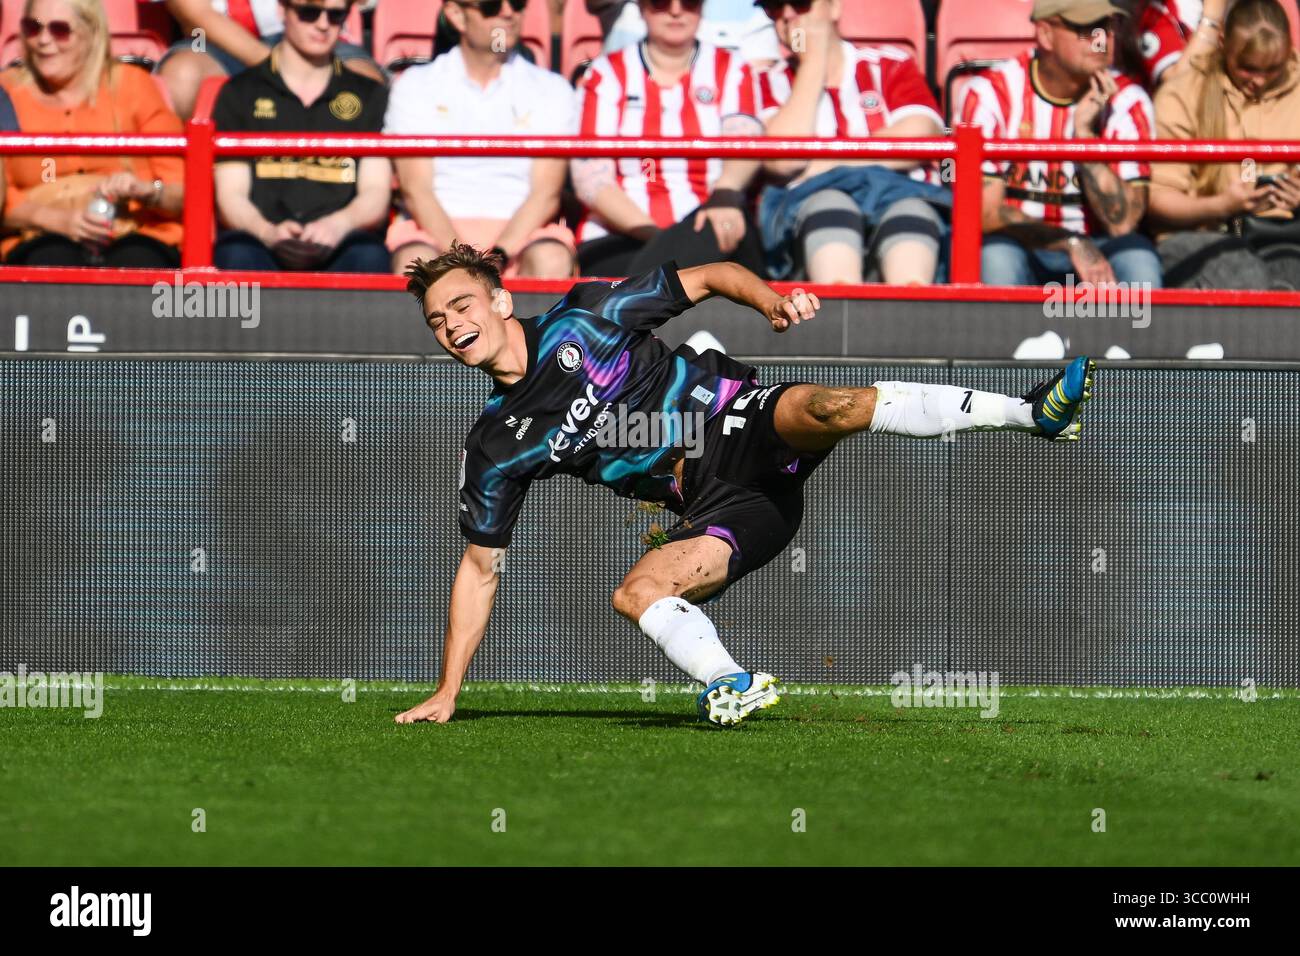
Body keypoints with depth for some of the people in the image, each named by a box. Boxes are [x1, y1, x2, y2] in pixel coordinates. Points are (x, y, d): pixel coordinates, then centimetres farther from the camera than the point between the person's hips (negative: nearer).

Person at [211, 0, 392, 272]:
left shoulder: (370, 96, 21)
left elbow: (375, 194, 9)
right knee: (237, 251, -37)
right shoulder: (240, 94, 18)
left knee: (368, 254, -35)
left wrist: (339, 224, -17)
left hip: (335, 251, 1)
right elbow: (230, 196, 7)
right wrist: (267, 231, -18)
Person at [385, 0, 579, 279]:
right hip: (437, 234, -1)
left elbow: (546, 193, 0)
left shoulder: (551, 90, 12)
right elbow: (415, 190, -1)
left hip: (518, 236, 1)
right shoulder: (415, 86, 11)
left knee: (552, 262, -34)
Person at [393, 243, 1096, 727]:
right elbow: (480, 566, 15)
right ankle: (728, 684, -43)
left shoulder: (583, 317, 2)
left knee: (829, 406, -34)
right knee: (637, 592, -22)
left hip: (747, 426, -4)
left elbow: (708, 278, 8)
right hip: (718, 506, 4)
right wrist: (447, 693, 11)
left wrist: (769, 300, -14)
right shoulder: (497, 446, 9)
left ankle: (1032, 411, -39)